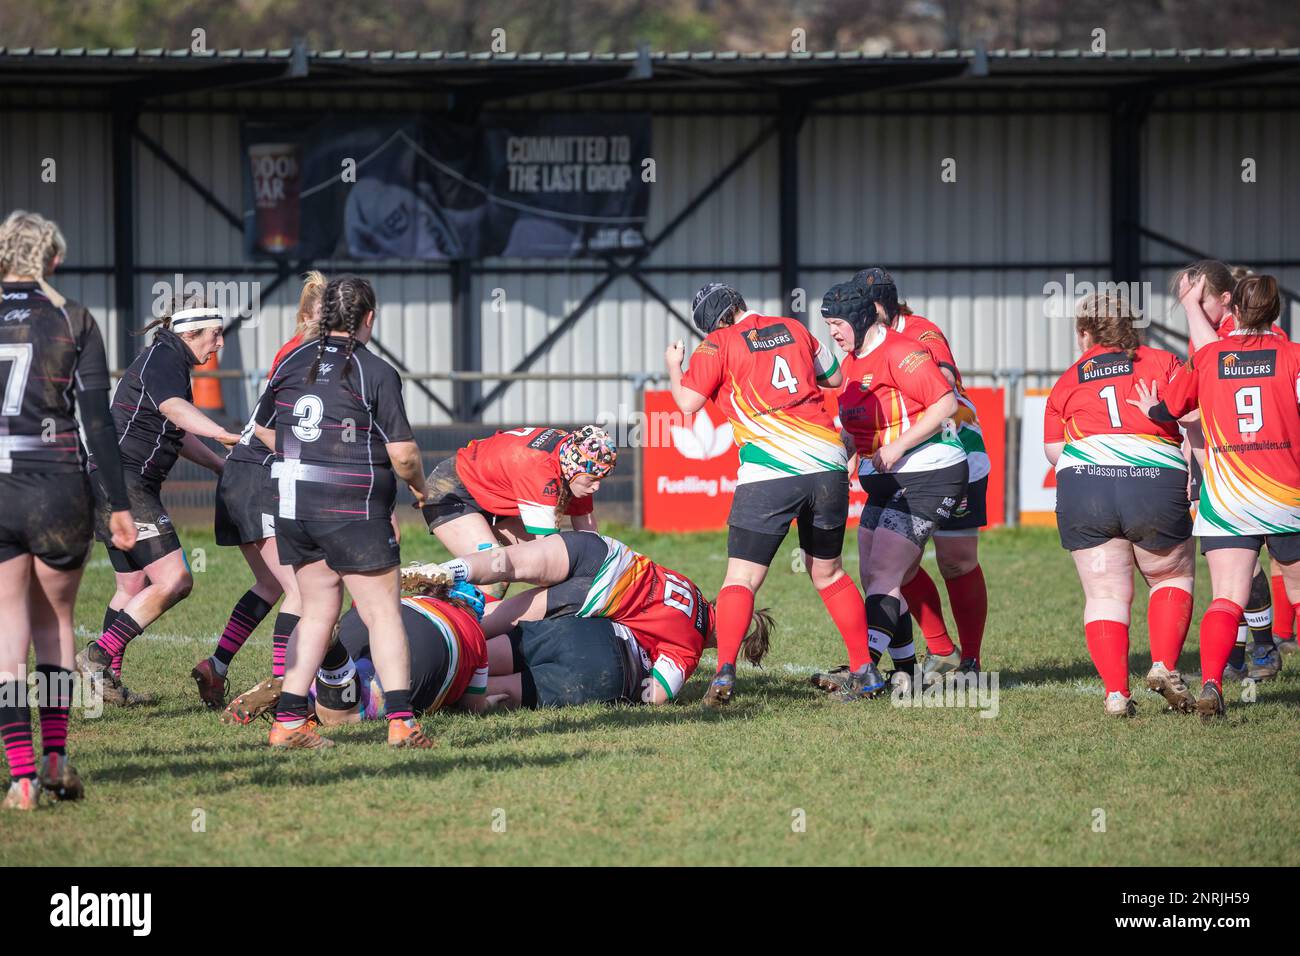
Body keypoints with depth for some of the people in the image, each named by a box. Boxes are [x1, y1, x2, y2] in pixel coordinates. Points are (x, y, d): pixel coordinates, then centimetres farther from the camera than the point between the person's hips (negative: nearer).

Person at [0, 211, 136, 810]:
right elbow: (98, 421, -4)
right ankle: (56, 756, 12)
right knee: (55, 623, 17)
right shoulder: (73, 322, -1)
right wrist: (118, 505, -1)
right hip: (57, 489, 0)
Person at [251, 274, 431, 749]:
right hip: (353, 510, -6)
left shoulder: (293, 362, 7)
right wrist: (419, 487, 8)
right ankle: (401, 721, -7)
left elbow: (262, 428, 19)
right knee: (383, 613, 1)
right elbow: (402, 451, -12)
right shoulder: (376, 372, -10)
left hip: (292, 501, 6)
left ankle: (288, 721, 10)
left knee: (317, 610, 15)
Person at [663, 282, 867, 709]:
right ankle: (864, 669, 20)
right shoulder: (794, 329, 16)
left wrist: (673, 366, 17)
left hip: (768, 471, -4)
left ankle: (725, 673, -19)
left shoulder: (717, 345, 3)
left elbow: (688, 402, -2)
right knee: (828, 573, 19)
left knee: (742, 578, -3)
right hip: (828, 462, 4)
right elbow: (833, 377, 28)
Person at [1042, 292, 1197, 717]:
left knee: (1105, 594, 6)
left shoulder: (1067, 382, 15)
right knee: (1173, 578, 19)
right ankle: (1164, 666, 1)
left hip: (1081, 489, 1)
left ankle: (1116, 692, -5)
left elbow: (1053, 450, 13)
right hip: (1157, 486, -1)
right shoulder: (1163, 363, 9)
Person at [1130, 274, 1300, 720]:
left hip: (1224, 496, 1)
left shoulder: (1206, 357, 4)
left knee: (1226, 599, -4)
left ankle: (1211, 682, -25)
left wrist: (1151, 408, 36)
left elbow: (1168, 408, 15)